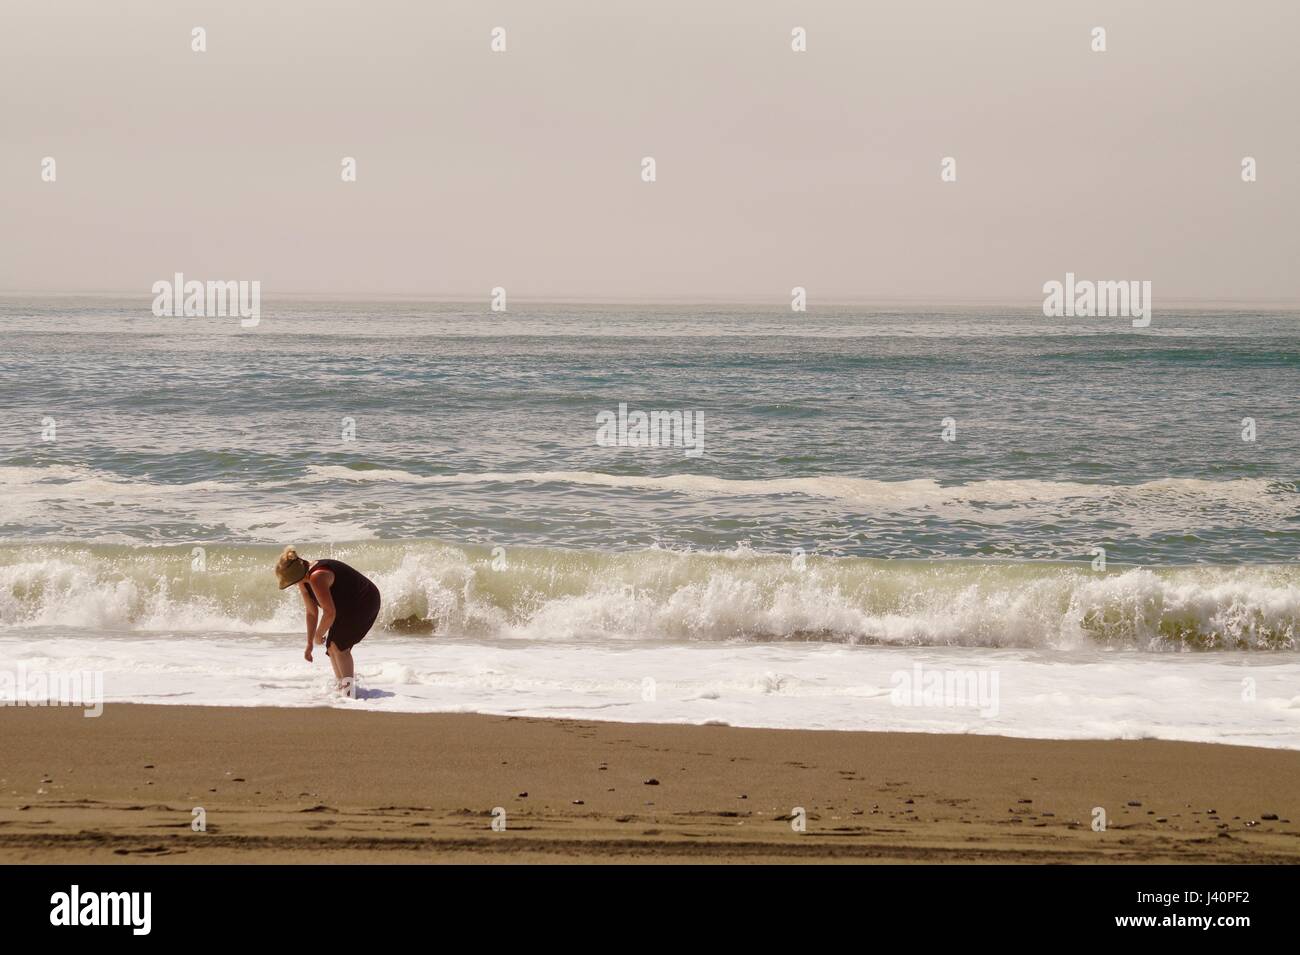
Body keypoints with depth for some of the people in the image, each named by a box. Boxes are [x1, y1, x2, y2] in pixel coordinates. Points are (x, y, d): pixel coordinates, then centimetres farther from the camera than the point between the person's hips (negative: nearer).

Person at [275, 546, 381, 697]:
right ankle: (341, 685, 24)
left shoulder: (317, 578, -32)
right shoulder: (303, 581, -1)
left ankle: (349, 687, -15)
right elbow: (311, 613, 8)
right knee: (332, 647, 10)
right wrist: (309, 644, 8)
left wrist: (318, 636, -17)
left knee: (338, 645, -17)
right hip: (347, 606, 10)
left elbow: (329, 612, -32)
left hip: (365, 603, -10)